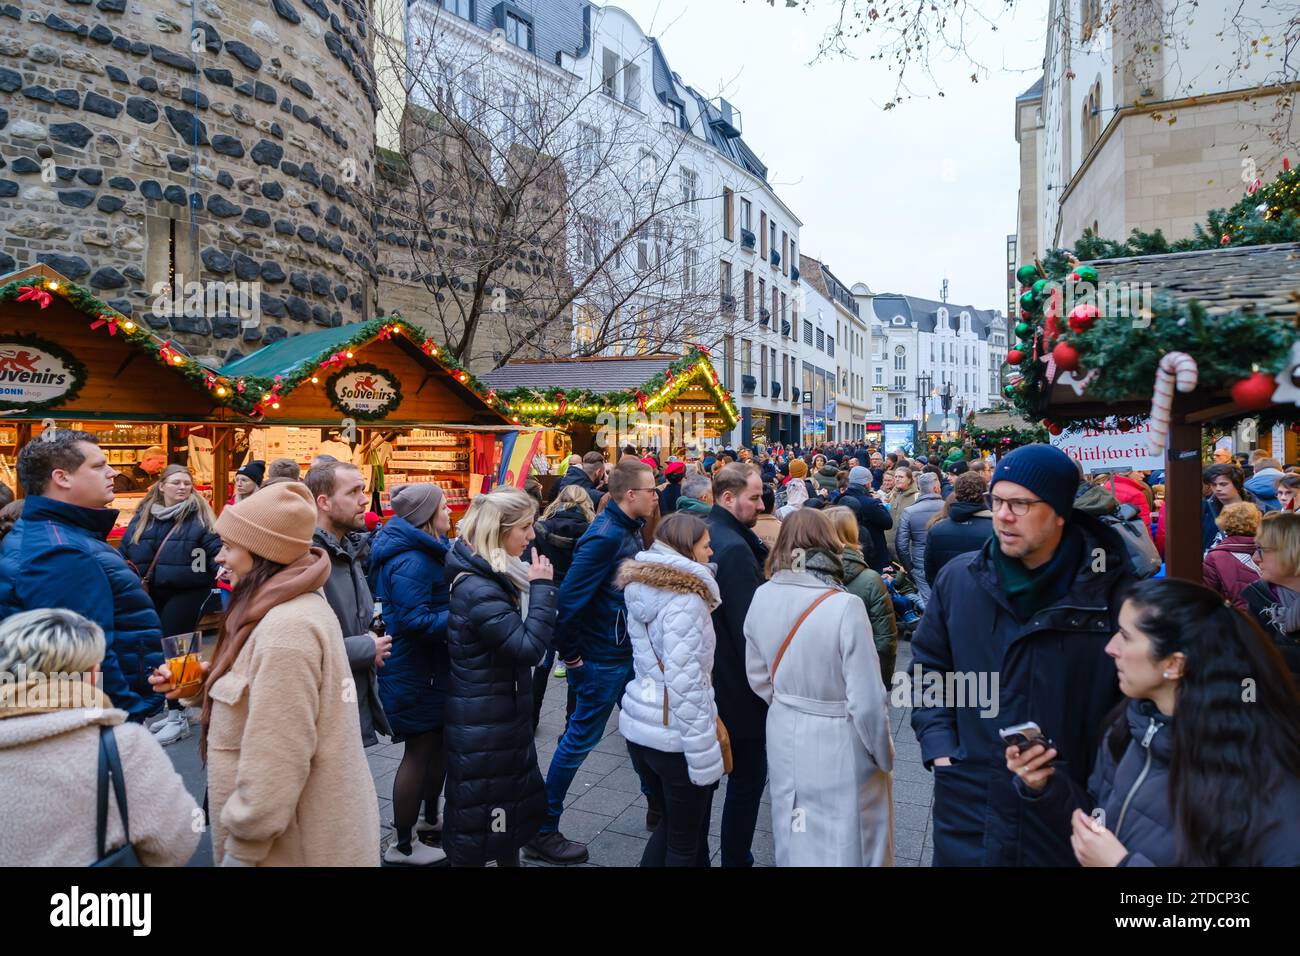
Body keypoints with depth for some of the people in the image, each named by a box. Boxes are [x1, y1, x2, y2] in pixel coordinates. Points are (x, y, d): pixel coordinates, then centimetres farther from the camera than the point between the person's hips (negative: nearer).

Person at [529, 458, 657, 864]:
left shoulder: (630, 530, 4)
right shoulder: (604, 537, -24)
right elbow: (568, 599, -27)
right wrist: (570, 658, -18)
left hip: (628, 652, 9)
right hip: (602, 661, -9)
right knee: (579, 741, 4)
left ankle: (656, 800, 43)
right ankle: (543, 832, 20)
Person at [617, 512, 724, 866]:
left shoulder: (642, 588, 6)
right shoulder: (684, 597, -20)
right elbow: (686, 683, -24)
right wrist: (705, 757, -20)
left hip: (639, 725, 8)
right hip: (674, 734, -8)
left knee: (672, 822, 26)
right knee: (686, 843, 12)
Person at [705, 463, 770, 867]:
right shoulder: (734, 547, -24)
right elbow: (750, 626, -24)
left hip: (703, 675, 10)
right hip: (736, 683, -10)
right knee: (749, 775, 7)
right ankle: (735, 858, 19)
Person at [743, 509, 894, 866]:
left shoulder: (762, 597, -9)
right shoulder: (844, 606, -25)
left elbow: (758, 677, 4)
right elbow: (866, 701, -20)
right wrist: (884, 756, -3)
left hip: (784, 737, 5)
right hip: (838, 744, -4)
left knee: (793, 840, 25)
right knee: (845, 844, 17)